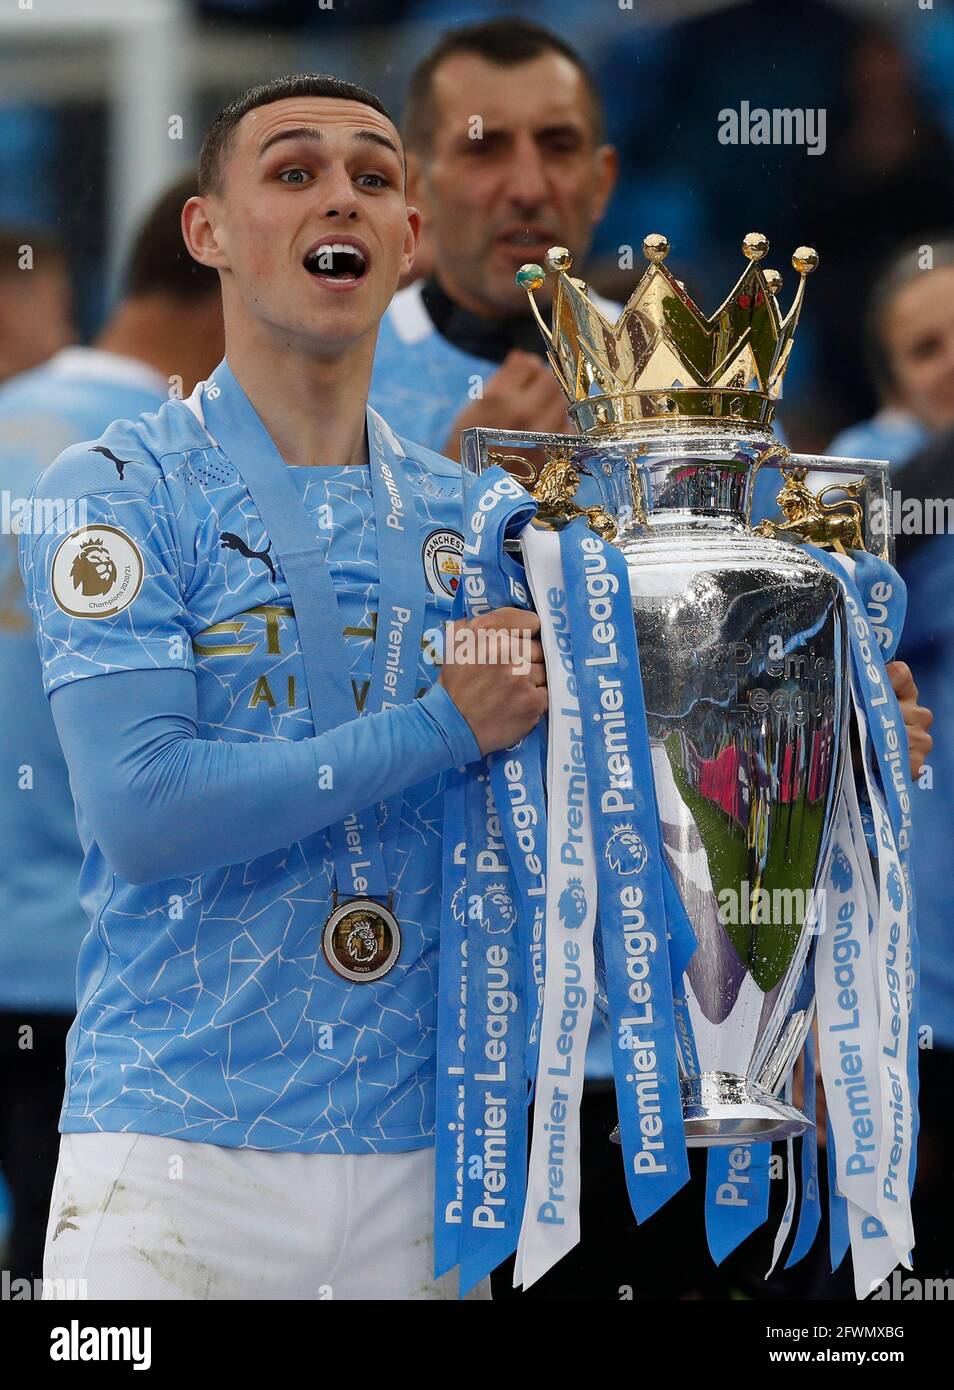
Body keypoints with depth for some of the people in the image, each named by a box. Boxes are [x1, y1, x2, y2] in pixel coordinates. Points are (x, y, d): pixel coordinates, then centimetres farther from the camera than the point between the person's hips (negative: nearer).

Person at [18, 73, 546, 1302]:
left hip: (420, 1156, 4)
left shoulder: (471, 518, 13)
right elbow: (139, 810, -14)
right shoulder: (119, 493, -1)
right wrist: (445, 727, -11)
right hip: (180, 1149, -4)